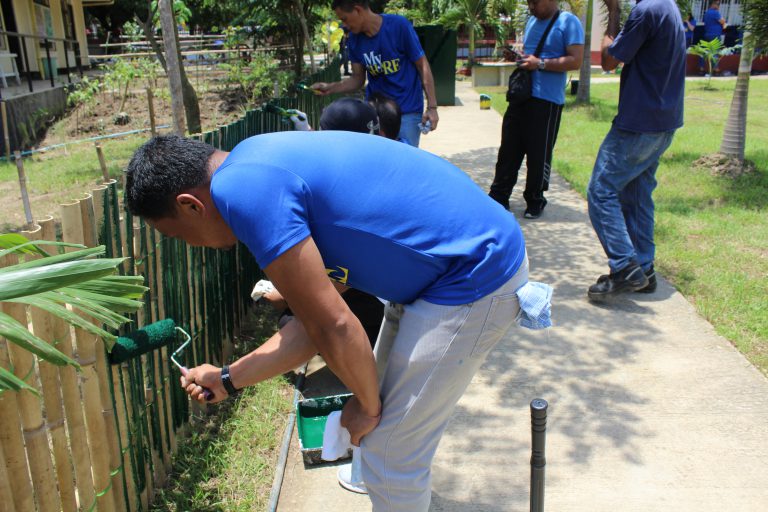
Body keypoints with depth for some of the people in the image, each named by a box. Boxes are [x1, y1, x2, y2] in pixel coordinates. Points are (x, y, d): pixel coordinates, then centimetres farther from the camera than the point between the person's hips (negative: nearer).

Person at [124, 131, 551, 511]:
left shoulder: (242, 190, -20)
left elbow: (334, 326, -19)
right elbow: (316, 322, 11)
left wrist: (367, 406, 0)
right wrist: (228, 380, 18)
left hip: (476, 275, -10)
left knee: (389, 457, 2)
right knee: (387, 397, 26)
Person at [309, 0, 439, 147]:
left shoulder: (399, 25, -13)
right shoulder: (354, 39, 0)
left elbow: (423, 66, -8)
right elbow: (358, 79, 8)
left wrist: (432, 107, -12)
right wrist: (330, 88, -8)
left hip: (407, 111, -4)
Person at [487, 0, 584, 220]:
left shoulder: (569, 23, -7)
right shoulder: (532, 21, 16)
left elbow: (575, 61, -14)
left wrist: (540, 63, -18)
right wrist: (518, 56, 6)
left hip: (547, 101, -7)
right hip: (521, 96, 7)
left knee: (539, 153, 1)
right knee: (509, 148, 6)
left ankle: (535, 200, 15)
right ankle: (499, 196, 13)